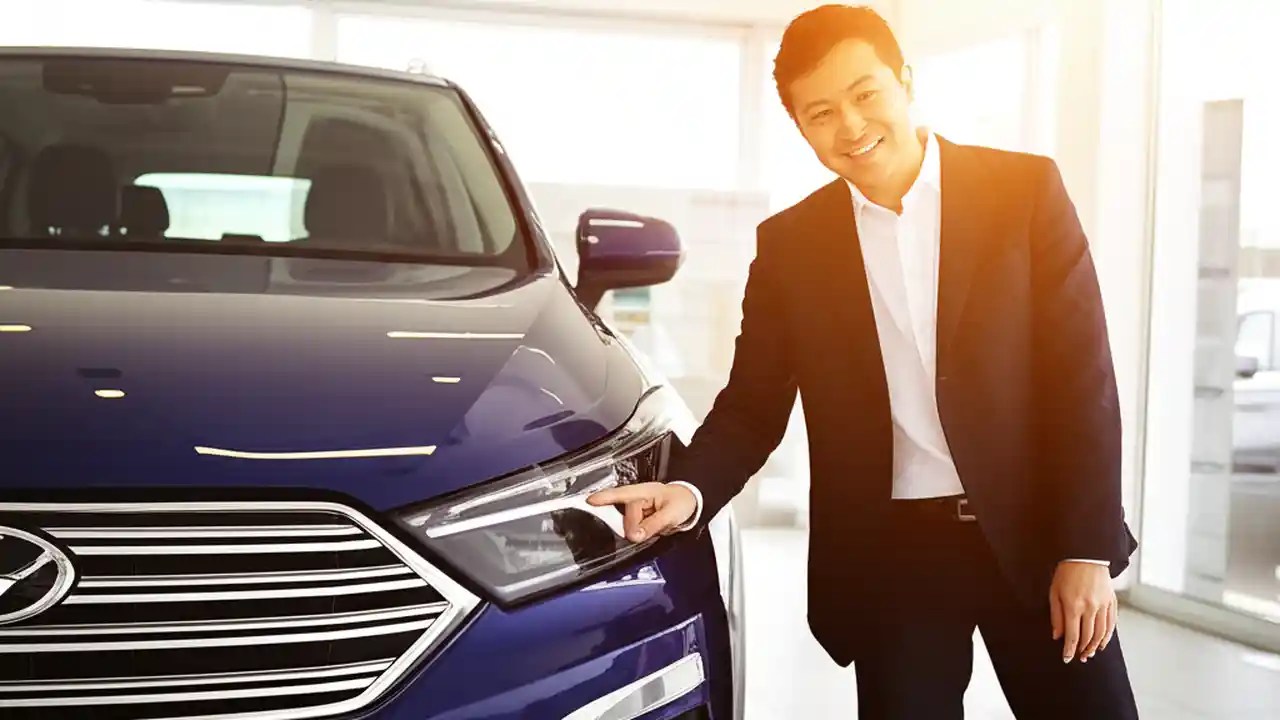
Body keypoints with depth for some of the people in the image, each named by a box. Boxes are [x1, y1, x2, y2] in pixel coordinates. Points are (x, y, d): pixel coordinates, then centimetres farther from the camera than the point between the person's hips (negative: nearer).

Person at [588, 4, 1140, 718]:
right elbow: (753, 404, 6)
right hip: (889, 553, 1)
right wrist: (690, 489, -14)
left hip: (1034, 532, -1)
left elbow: (1082, 376, -5)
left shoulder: (1024, 189, -2)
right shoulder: (789, 243, 4)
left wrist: (1088, 549, -10)